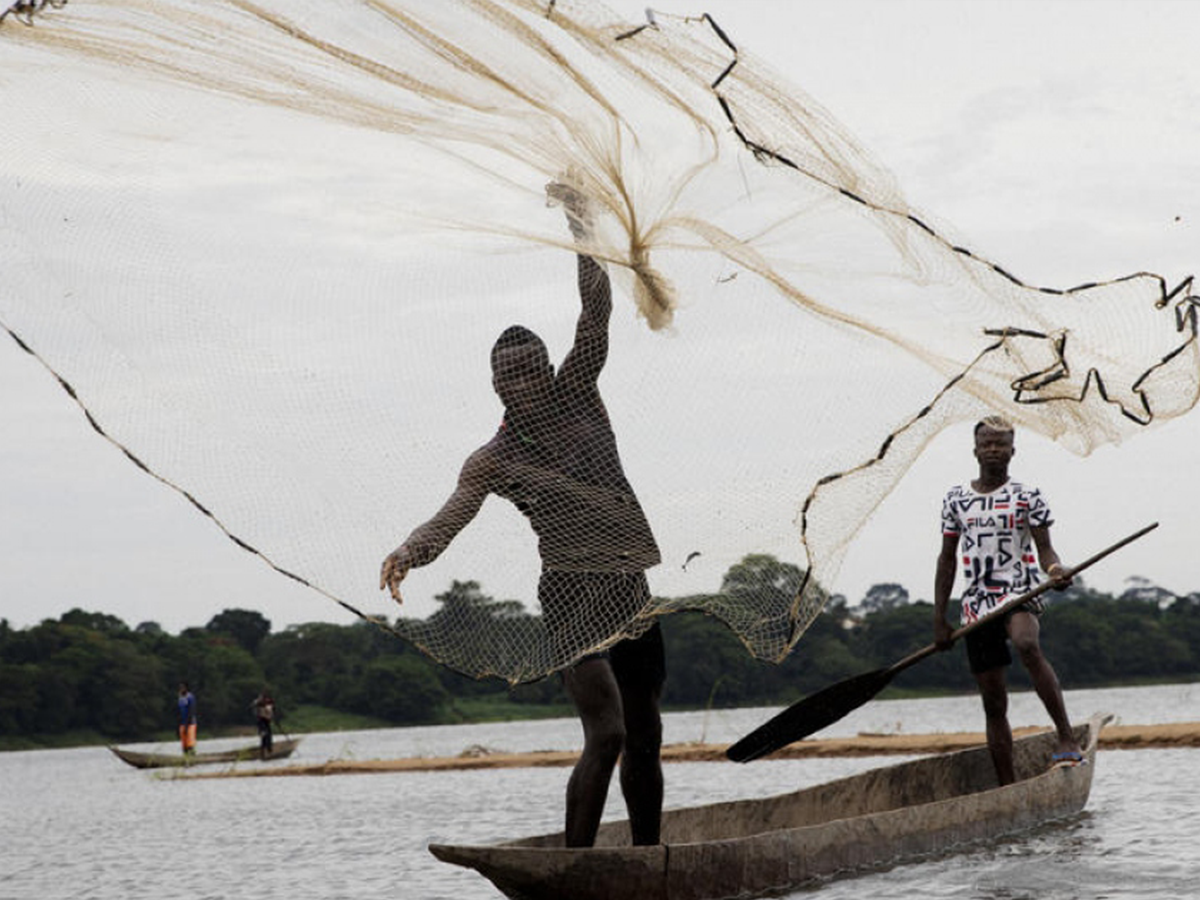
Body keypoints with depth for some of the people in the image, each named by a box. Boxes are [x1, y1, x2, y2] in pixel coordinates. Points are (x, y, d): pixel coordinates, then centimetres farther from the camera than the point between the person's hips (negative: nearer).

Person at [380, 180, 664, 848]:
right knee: (606, 731, -18)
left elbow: (596, 313, 2)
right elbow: (450, 517, -12)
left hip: (631, 591, 5)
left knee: (646, 737, 9)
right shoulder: (495, 460, 0)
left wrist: (582, 230, -6)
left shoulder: (575, 394, 9)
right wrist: (408, 553, -32)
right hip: (573, 597, -5)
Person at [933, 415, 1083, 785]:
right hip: (976, 606, 4)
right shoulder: (956, 499, 11)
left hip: (1019, 594, -4)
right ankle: (1008, 788, 11)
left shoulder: (1027, 497, 3)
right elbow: (947, 560, 15)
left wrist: (1055, 570, -25)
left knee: (1027, 644, -38)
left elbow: (1045, 549, -1)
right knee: (993, 705, 4)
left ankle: (1068, 738, -37)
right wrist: (939, 619, 11)